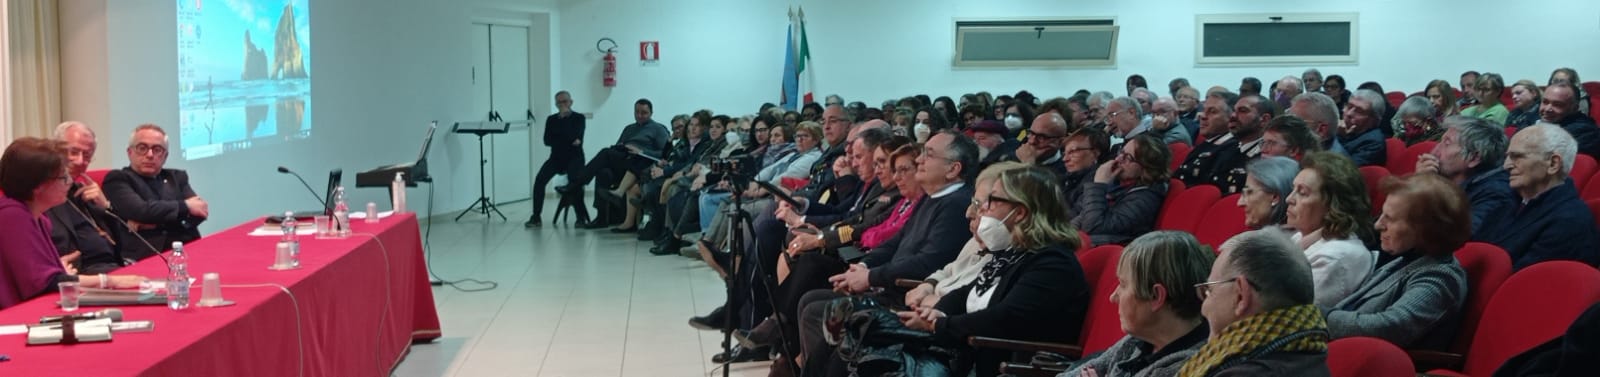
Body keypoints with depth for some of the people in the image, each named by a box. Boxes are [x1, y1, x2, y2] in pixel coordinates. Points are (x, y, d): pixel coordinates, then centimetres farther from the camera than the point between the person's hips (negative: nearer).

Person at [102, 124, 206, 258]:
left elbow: (200, 212, 6)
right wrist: (186, 206, 0)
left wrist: (155, 223, -6)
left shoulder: (177, 177, 22)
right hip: (142, 260, -3)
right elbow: (140, 211, -10)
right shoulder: (118, 179, 8)